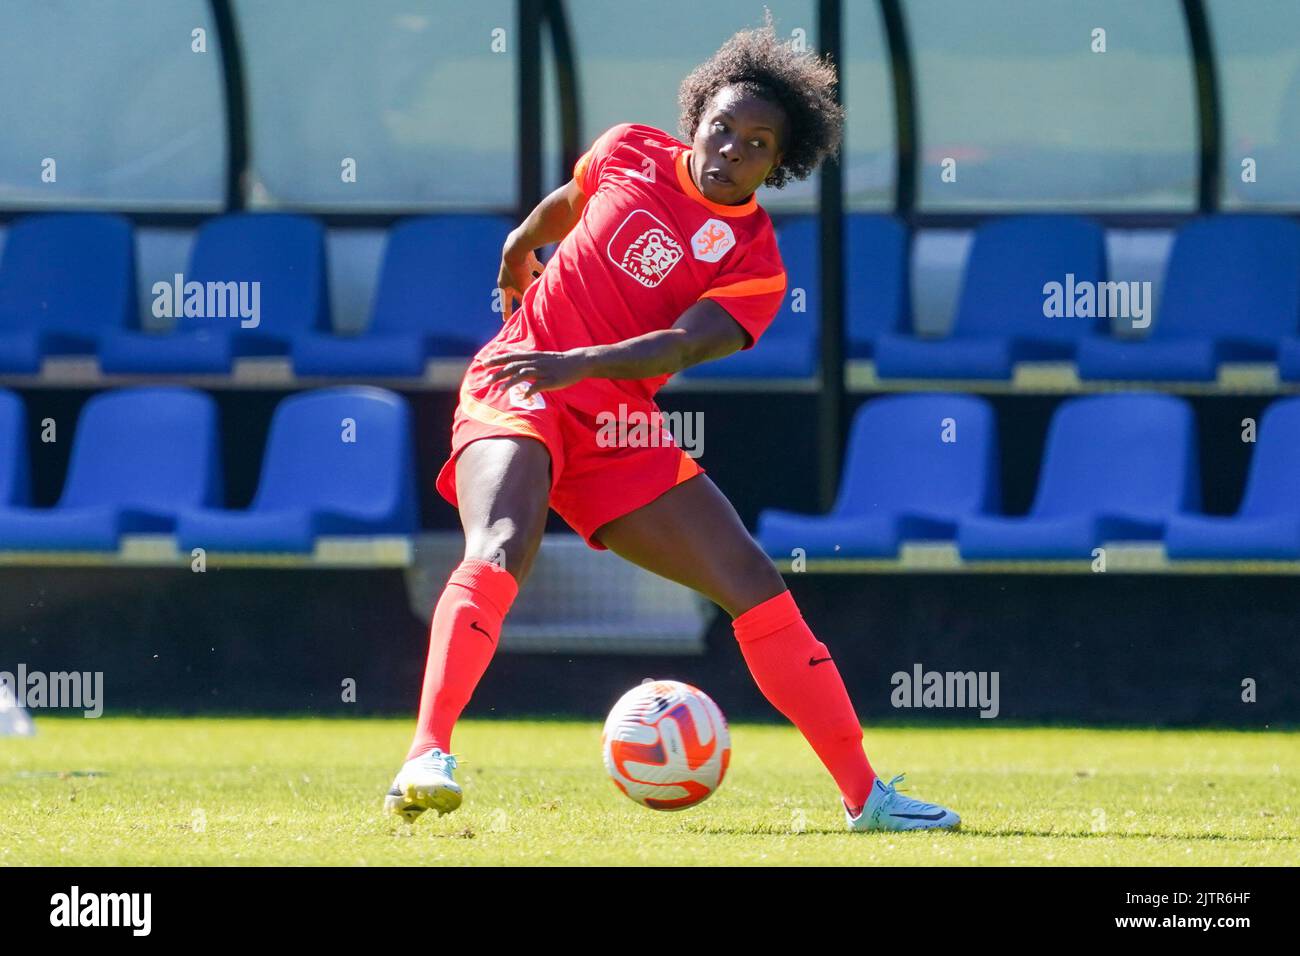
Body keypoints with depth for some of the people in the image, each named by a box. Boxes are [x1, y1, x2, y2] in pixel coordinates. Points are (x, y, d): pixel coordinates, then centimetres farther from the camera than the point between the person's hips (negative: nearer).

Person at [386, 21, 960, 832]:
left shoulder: (757, 264, -4)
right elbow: (567, 201, 26)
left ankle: (863, 795, 4)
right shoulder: (632, 154, 2)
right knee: (500, 547, -31)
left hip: (616, 428, 2)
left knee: (753, 582, -3)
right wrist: (518, 251, 43)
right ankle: (428, 757, -42)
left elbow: (680, 347, -20)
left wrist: (575, 364, -36)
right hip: (514, 391, -2)